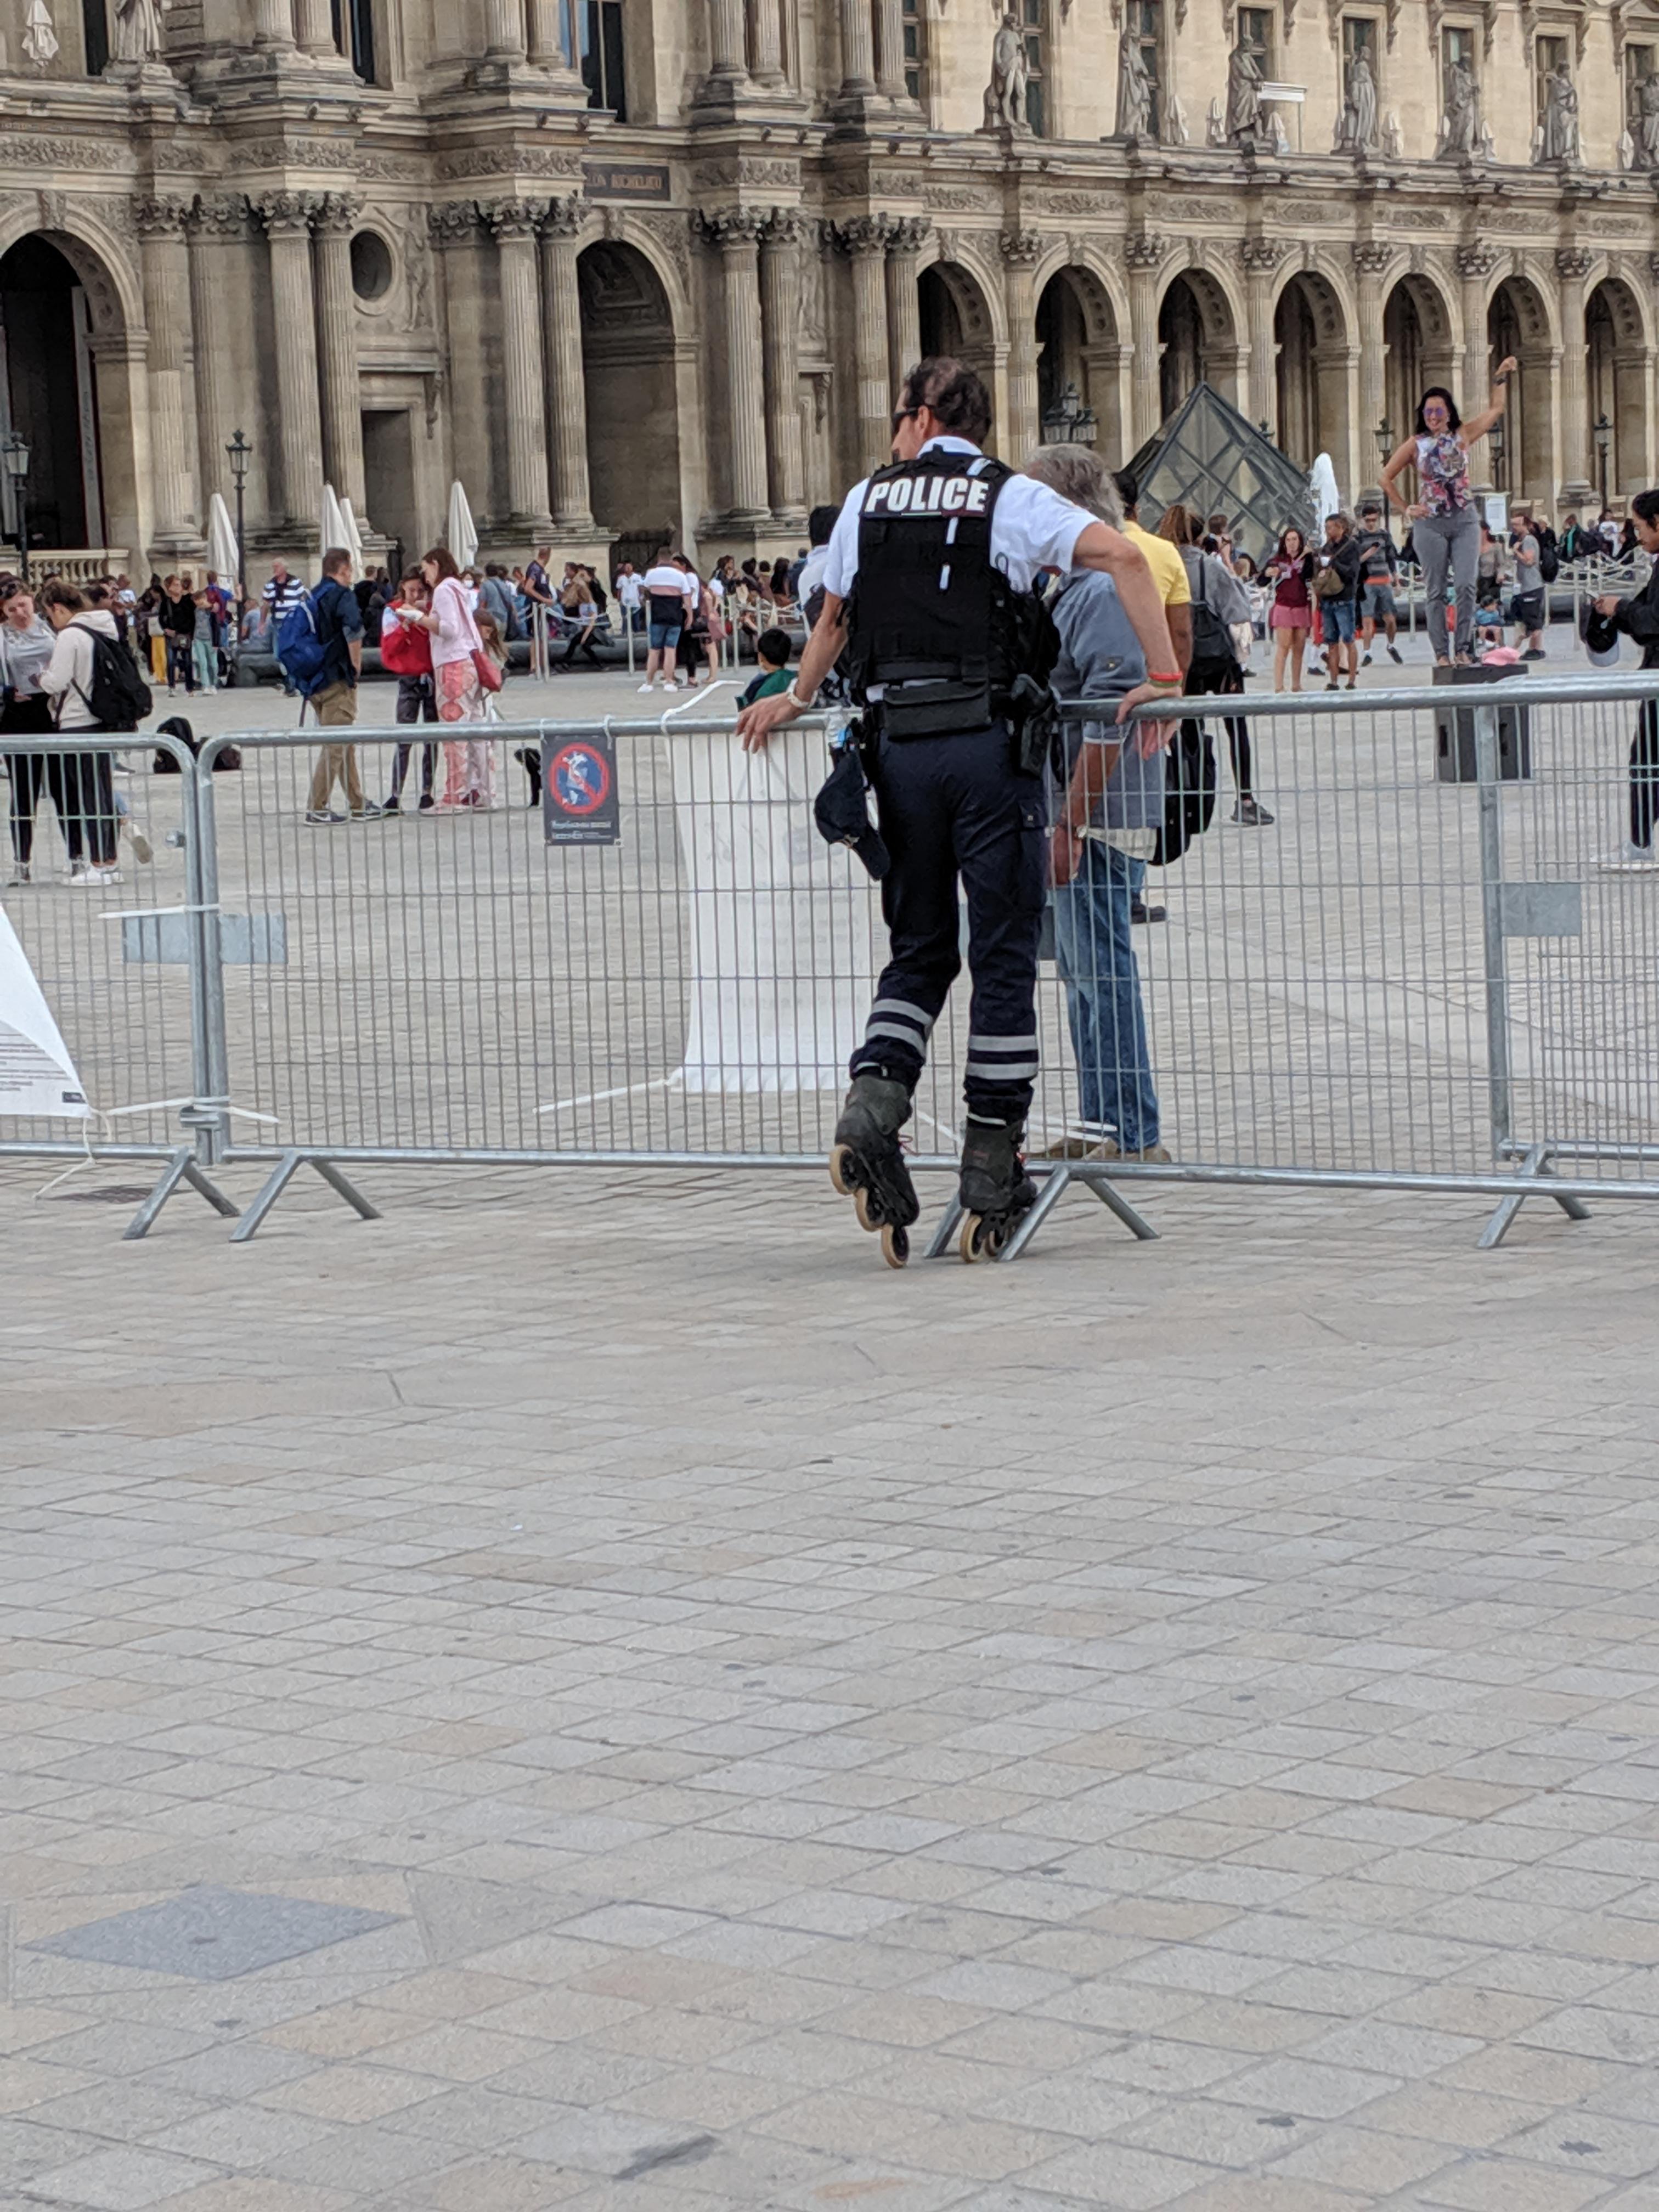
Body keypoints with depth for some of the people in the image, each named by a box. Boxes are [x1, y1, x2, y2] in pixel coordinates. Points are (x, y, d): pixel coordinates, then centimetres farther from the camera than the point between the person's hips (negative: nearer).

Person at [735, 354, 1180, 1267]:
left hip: (897, 744, 3)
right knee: (1003, 957, 3)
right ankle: (993, 1175, 4)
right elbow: (1122, 555, -11)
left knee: (919, 949, 15)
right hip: (988, 741, -3)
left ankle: (873, 1099, -10)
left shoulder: (868, 500, 12)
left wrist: (799, 697, 44)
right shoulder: (1010, 497, 1)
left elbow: (836, 614, 27)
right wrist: (1163, 675, -7)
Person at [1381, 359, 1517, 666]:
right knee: (1436, 591, 0)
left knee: (1466, 585, -9)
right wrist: (1406, 509, 4)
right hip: (1430, 523, -1)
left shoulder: (1463, 436, 7)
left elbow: (1496, 408, 10)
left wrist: (1501, 377, 4)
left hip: (1465, 520, 1)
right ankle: (1441, 653, 2)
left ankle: (1463, 648, -4)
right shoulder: (1415, 444, 3)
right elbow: (1387, 479, 10)